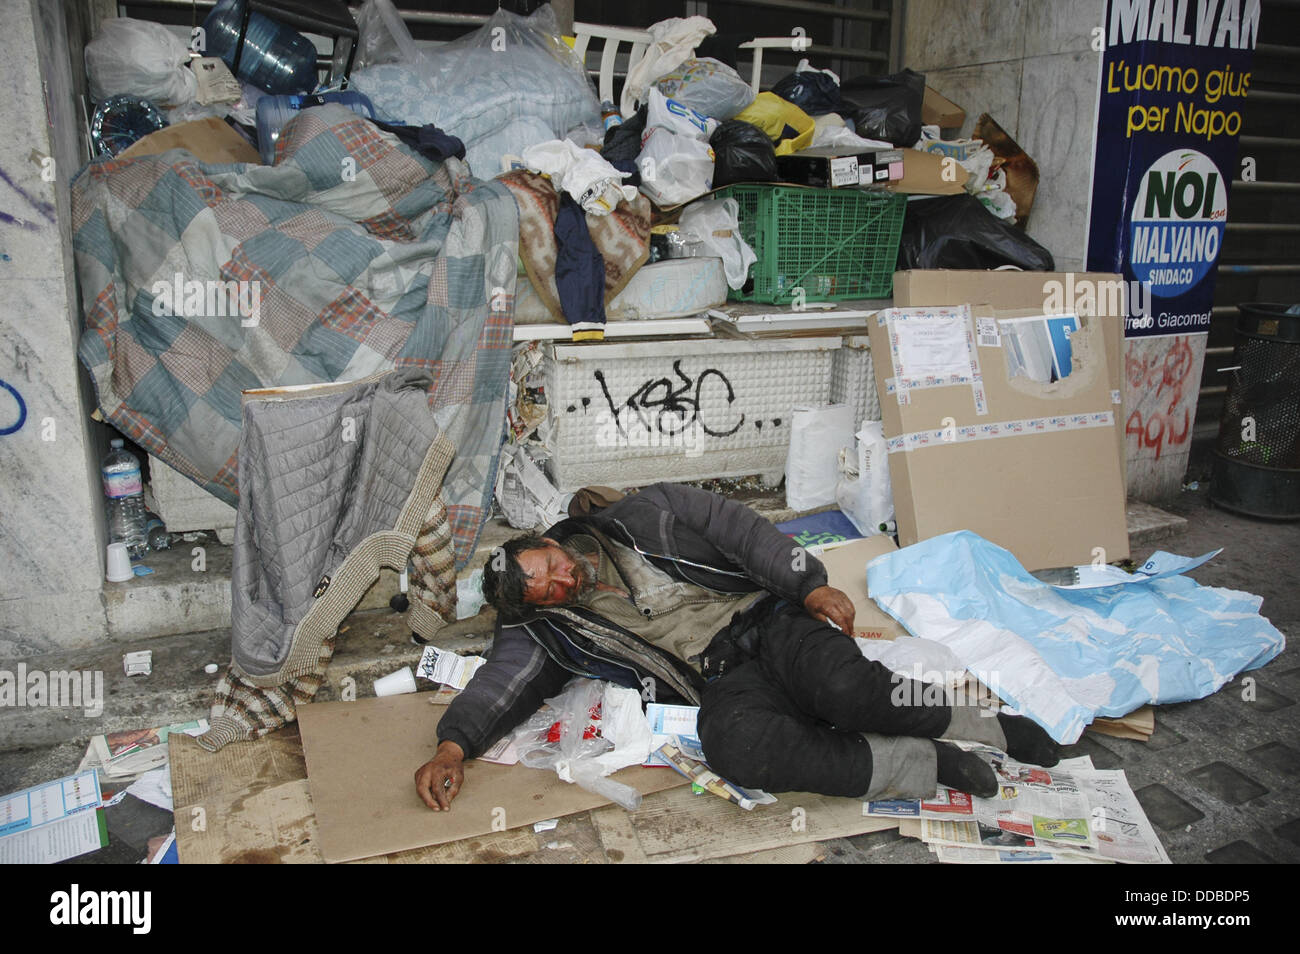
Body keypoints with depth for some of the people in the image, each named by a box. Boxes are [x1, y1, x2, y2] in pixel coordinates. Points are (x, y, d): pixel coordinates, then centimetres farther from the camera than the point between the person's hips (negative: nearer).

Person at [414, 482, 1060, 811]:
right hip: (724, 684, 1)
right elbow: (500, 685, -1)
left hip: (769, 619, 0)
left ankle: (992, 727, -5)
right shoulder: (550, 629, 7)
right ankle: (928, 764, -20)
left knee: (845, 690, -31)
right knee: (734, 744, -34)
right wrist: (452, 746, -21)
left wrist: (809, 583, -8)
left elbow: (735, 528, 1)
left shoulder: (639, 519, 4)